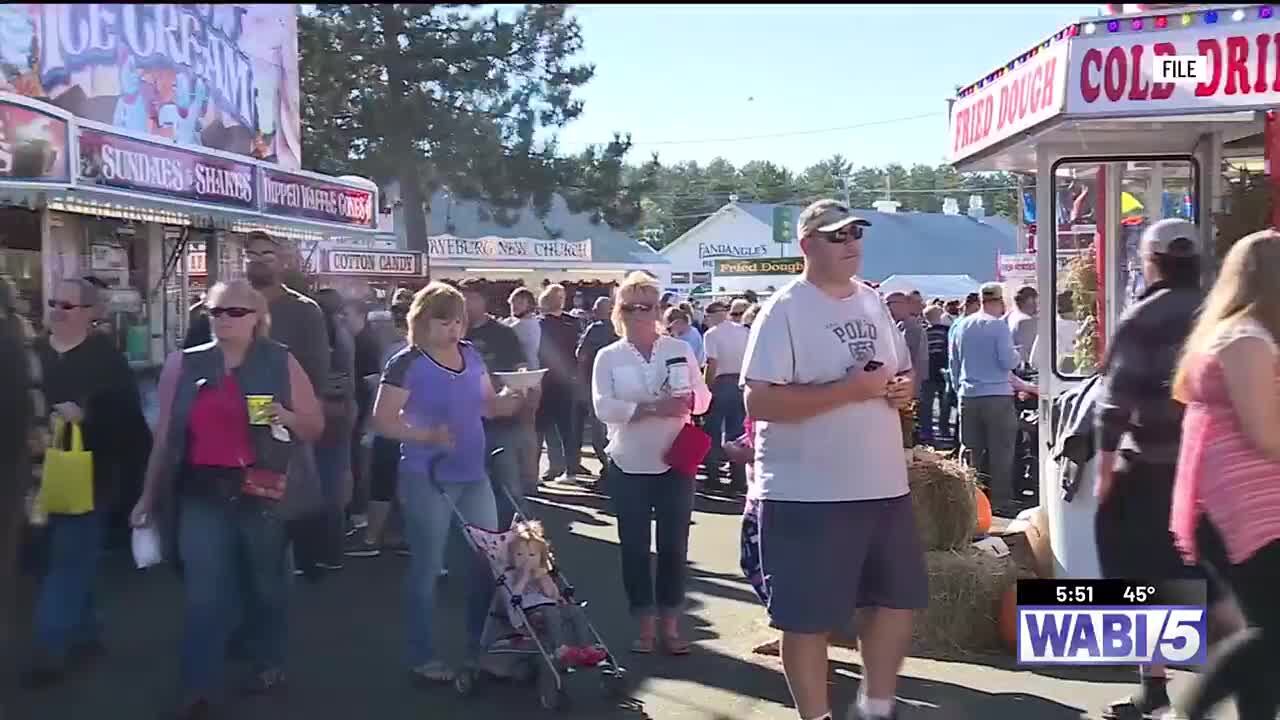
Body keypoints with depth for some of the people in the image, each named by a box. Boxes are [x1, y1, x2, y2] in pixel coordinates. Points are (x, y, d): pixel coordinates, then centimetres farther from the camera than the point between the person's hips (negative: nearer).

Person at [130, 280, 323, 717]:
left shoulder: (281, 364, 0)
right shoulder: (184, 364, 4)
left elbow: (316, 426, 5)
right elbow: (165, 435, 8)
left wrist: (287, 417, -17)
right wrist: (149, 496, 10)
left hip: (262, 492, 0)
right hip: (202, 493, 1)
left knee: (265, 582, 14)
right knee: (204, 592, -1)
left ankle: (268, 664, 33)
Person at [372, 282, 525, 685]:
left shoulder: (471, 356, 6)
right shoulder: (407, 364, -13)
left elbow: (488, 405, 15)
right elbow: (382, 422, -15)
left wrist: (512, 396, -5)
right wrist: (427, 435, -28)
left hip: (473, 476, 7)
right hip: (427, 480, -7)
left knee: (489, 560, 11)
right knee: (427, 568, 2)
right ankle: (423, 659, 14)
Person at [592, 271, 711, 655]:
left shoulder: (680, 349, 5)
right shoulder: (608, 357, 1)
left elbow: (703, 397, 7)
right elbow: (603, 407, -12)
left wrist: (686, 401, -17)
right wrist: (653, 408, -22)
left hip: (675, 463, 1)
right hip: (629, 466, 0)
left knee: (674, 545, 4)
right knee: (634, 547, 4)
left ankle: (670, 624, 15)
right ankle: (646, 625, 15)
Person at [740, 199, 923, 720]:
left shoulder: (872, 301, 11)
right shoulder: (784, 310, -12)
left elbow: (902, 369, 23)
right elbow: (759, 402, -21)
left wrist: (903, 387, -2)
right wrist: (850, 389, -23)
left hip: (885, 485, 8)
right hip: (809, 496, -8)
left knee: (898, 597, 17)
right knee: (809, 618, 2)